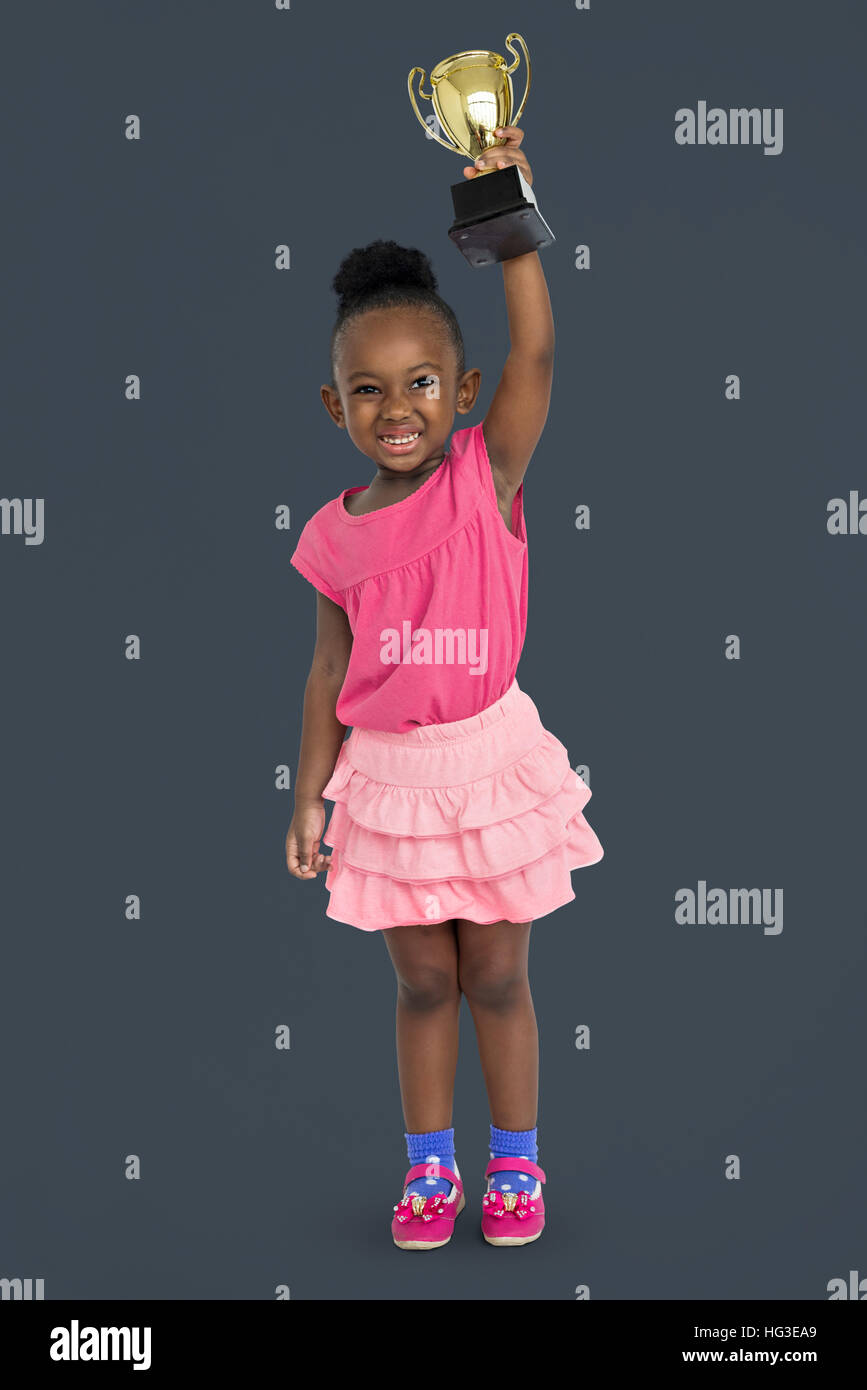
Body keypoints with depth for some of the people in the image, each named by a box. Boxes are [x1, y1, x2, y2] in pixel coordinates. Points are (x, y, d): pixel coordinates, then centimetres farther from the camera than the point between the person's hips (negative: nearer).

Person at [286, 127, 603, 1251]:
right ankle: (429, 1166, 31)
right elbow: (330, 672, 5)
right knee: (424, 981, 13)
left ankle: (516, 1163, 29)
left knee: (496, 977, 11)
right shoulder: (335, 533, -3)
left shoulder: (487, 476, -9)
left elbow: (535, 353, -23)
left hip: (489, 758, -2)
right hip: (388, 775, 2)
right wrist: (310, 796, 7)